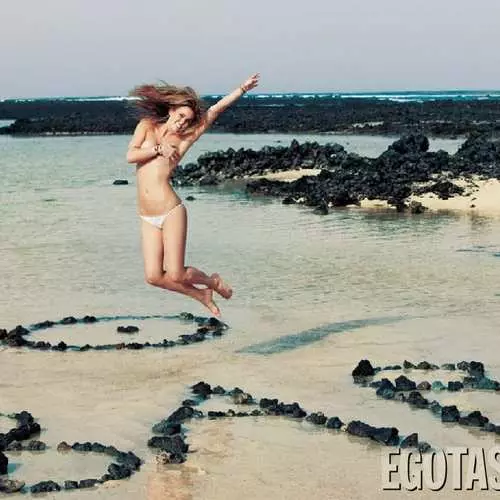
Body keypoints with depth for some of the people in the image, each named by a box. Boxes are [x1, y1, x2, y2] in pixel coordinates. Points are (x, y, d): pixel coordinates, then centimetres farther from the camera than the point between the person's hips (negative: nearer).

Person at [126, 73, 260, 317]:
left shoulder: (183, 140, 5)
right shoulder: (147, 126, 10)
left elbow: (215, 110, 4)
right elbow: (130, 156, -3)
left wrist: (243, 88, 5)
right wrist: (159, 149, -6)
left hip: (171, 212, -3)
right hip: (148, 218, 3)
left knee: (175, 275, -5)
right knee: (153, 276, -2)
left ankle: (213, 282, 27)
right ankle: (201, 294, 21)